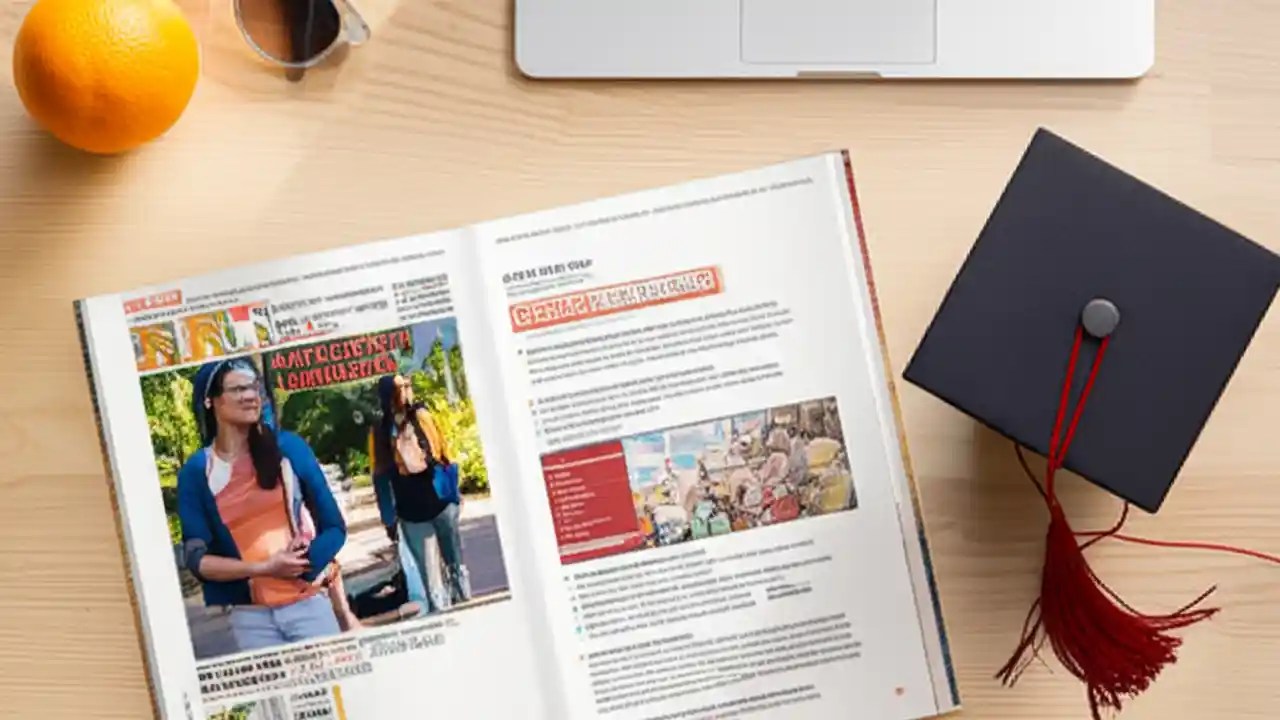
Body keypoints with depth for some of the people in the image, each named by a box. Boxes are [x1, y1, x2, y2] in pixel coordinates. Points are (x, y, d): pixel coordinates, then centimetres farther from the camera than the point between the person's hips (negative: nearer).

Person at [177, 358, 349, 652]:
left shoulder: (288, 447, 0)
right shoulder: (195, 471, -1)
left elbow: (334, 526, 3)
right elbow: (197, 559, -3)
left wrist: (302, 561, -13)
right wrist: (264, 568, -15)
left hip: (308, 604, 0)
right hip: (250, 618, 0)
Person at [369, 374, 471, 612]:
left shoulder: (421, 416, -1)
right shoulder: (380, 431, -3)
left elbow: (444, 454, 5)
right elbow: (381, 478, 0)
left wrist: (453, 492, 4)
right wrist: (389, 518, 0)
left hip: (441, 502, 1)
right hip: (411, 513, -1)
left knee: (455, 561, 13)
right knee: (429, 572, 2)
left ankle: (465, 602, 26)